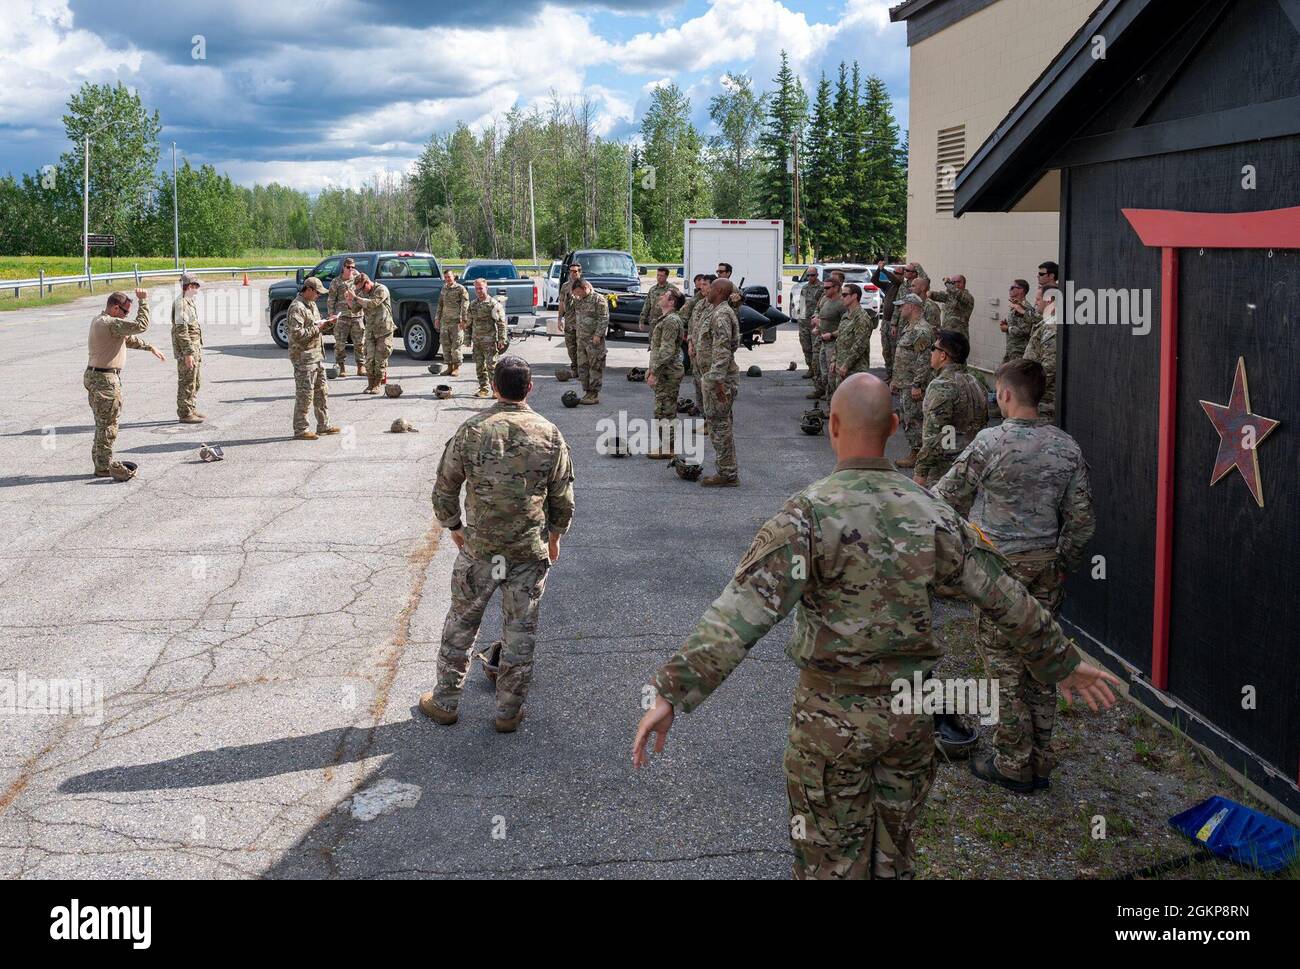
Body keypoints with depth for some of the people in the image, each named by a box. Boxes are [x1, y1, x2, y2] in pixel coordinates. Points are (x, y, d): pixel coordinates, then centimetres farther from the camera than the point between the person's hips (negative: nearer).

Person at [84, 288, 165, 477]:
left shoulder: (99, 321, 15)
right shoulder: (110, 323, -19)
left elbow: (128, 338, 24)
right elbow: (140, 326, -24)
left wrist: (149, 347, 24)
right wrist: (143, 301, -15)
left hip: (94, 376, 10)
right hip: (106, 379, -10)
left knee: (103, 424, 18)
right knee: (108, 425, -2)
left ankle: (101, 461, 27)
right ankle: (104, 467, 5)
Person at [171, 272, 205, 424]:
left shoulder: (190, 302, 15)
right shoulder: (181, 303, -16)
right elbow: (181, 330, -21)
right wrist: (188, 353, -24)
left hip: (195, 348, 10)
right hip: (187, 349, -10)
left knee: (195, 382, 16)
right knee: (187, 383, -5)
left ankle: (191, 410, 25)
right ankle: (184, 414, 1)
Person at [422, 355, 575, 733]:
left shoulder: (471, 431, -8)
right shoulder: (550, 435, -6)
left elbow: (444, 491, -1)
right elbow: (563, 499, 1)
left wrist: (455, 528, 15)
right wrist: (554, 538, 17)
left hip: (478, 548, 0)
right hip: (530, 552, 0)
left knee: (461, 623, 15)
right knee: (520, 630, 12)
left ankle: (445, 702, 27)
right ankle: (509, 712, 22)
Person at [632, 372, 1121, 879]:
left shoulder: (809, 513, -18)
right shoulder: (932, 514, -4)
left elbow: (742, 610, -27)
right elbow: (1007, 600, 4)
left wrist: (673, 692, -29)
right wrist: (1064, 662, 19)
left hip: (833, 712, -4)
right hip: (911, 711, 4)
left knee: (831, 859, 12)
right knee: (893, 853, 20)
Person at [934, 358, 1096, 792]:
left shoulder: (990, 443, -14)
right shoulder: (1067, 447, 1)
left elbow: (948, 499, -5)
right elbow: (1082, 518, 4)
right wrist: (1062, 562, 17)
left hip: (999, 564, -5)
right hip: (1045, 564, 5)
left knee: (1003, 663, 5)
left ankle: (1013, 764, 12)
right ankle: (1040, 761, 24)